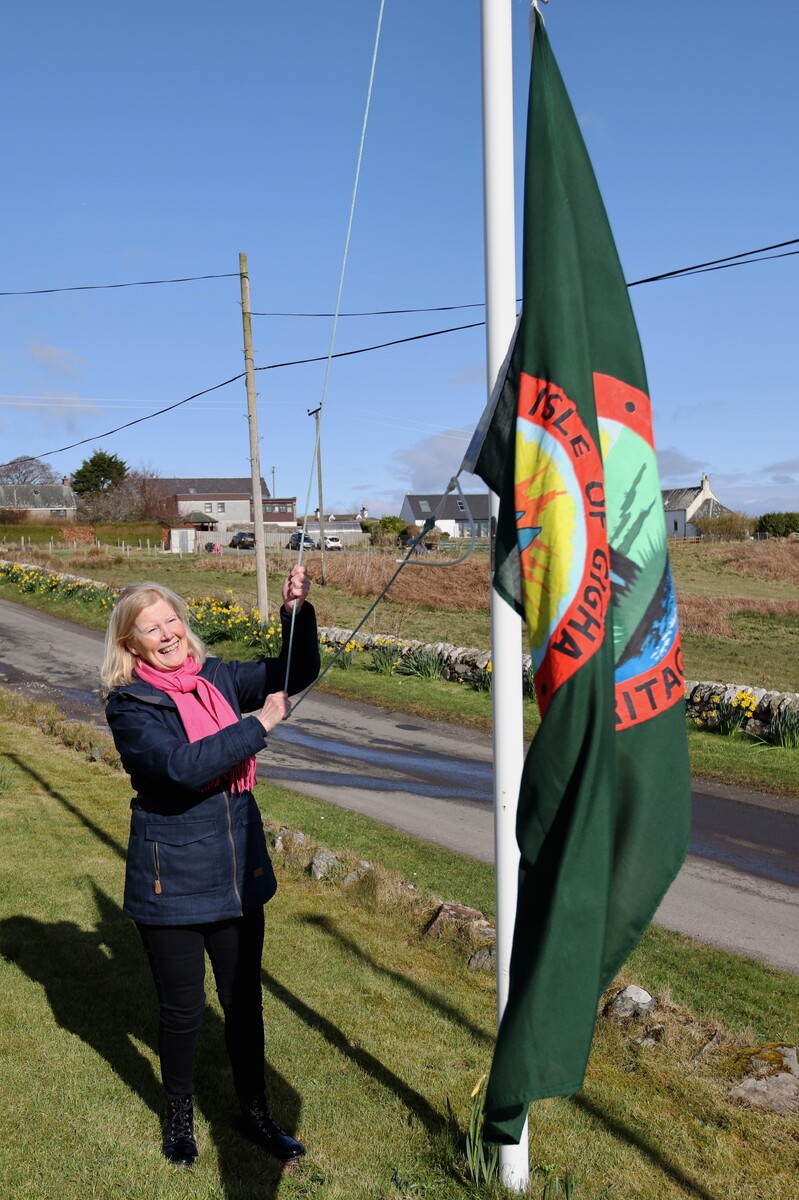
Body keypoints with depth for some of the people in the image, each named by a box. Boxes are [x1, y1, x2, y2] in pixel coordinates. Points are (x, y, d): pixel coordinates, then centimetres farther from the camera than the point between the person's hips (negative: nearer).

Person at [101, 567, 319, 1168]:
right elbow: (185, 765, -28)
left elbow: (297, 672, 2)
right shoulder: (129, 706, -14)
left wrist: (297, 612, -15)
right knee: (182, 1010, 13)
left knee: (244, 1002, 17)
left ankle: (256, 1113, 39)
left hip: (240, 873, 4)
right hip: (171, 884, -4)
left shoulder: (218, 677, 1)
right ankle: (180, 1117, 40)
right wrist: (259, 723, -23)